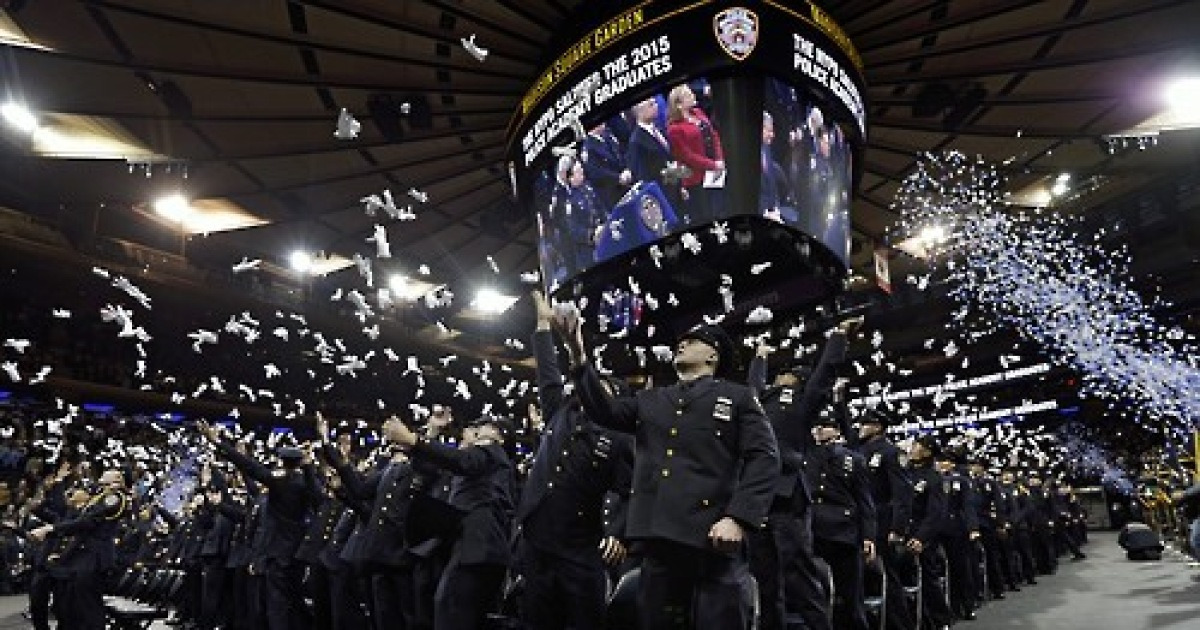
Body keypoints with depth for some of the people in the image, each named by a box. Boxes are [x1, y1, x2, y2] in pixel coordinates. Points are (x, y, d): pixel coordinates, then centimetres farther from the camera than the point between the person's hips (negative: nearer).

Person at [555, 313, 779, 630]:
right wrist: (579, 356, -5)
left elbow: (763, 459, -1)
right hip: (657, 537, 4)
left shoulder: (738, 397, 9)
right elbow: (604, 410, 8)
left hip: (712, 538, -4)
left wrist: (737, 518, -14)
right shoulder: (650, 400, 22)